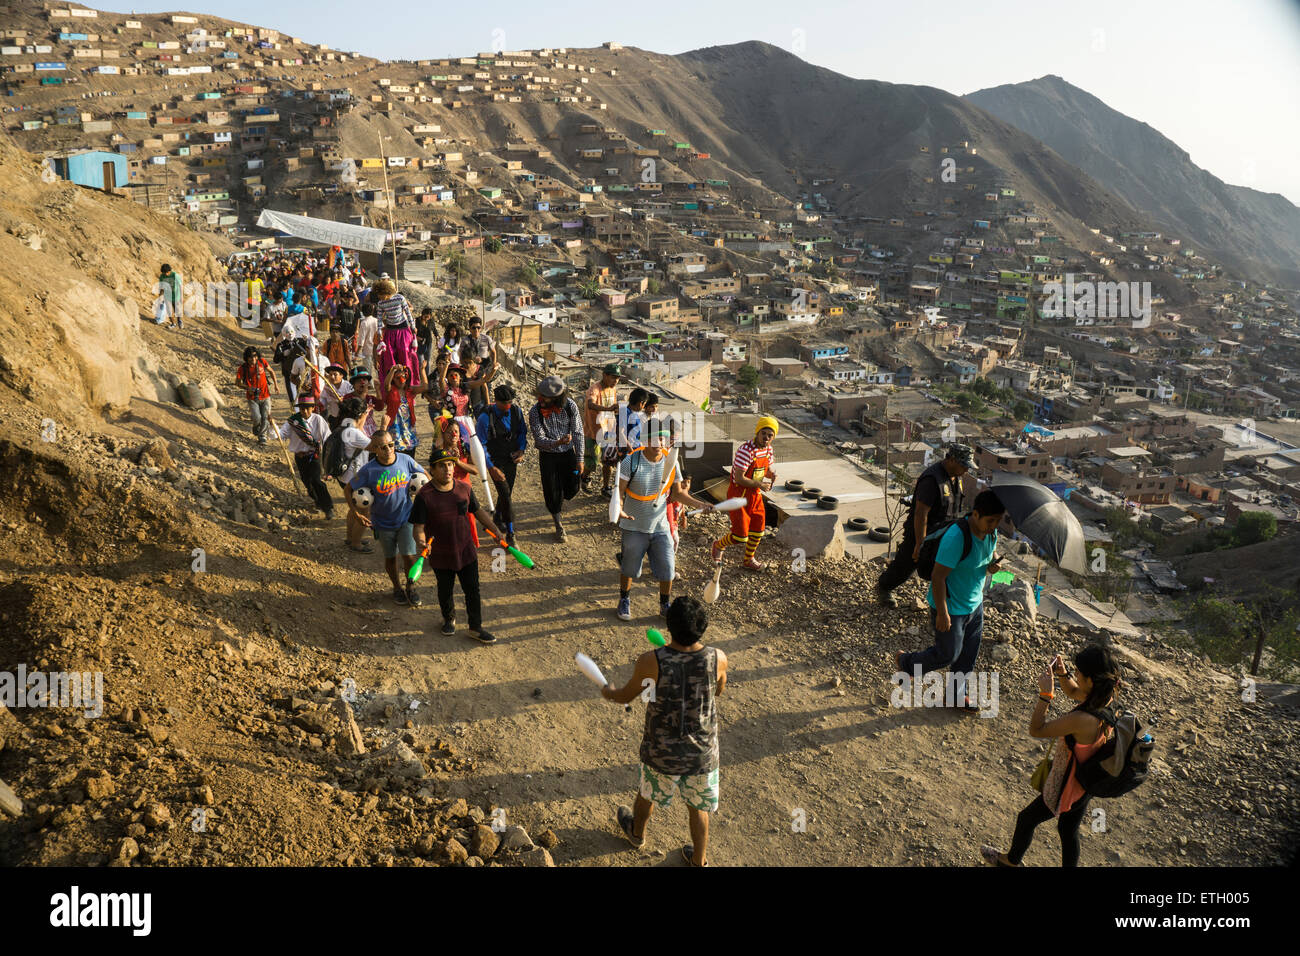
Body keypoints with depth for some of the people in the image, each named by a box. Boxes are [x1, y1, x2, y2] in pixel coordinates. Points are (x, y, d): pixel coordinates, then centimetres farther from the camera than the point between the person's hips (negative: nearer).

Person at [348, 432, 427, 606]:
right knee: (390, 558, 16)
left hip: (406, 518, 1)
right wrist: (356, 513, -16)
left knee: (409, 557, -2)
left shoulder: (405, 460, -14)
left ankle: (410, 587, 26)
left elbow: (423, 474, 5)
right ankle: (397, 587, 42)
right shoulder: (368, 470, -19)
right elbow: (349, 489, -7)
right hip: (383, 523, 0)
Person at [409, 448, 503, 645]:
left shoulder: (465, 488, -6)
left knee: (473, 591, 9)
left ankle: (476, 628, 25)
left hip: (466, 552, 2)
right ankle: (449, 619, 46)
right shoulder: (425, 495, -17)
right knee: (445, 591, 20)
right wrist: (421, 543, -36)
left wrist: (496, 531, 5)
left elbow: (478, 510, 9)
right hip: (441, 557, -2)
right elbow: (418, 526, -16)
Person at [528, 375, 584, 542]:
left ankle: (558, 501, 42)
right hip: (548, 455, -2)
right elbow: (539, 439, -21)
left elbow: (578, 432, -8)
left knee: (572, 488, 5)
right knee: (552, 493, 2)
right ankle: (559, 527, 22)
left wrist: (579, 459, -6)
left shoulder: (570, 405, -17)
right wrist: (557, 443, -41)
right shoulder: (535, 412, -21)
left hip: (568, 453, 2)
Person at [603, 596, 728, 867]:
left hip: (662, 752, -1)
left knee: (648, 793, 30)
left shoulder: (651, 662, -27)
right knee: (698, 807, 25)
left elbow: (626, 695, -7)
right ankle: (699, 861, 45)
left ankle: (637, 833, 58)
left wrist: (608, 692, 15)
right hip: (703, 753, 1)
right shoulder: (718, 659, -22)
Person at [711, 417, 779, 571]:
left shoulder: (768, 449, 1)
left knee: (757, 531, 16)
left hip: (755, 495, 8)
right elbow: (739, 479, -27)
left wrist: (771, 475, -6)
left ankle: (749, 560, 38)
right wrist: (759, 485, -22)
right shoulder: (746, 450, -26)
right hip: (739, 495, -8)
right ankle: (718, 546, 25)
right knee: (740, 537, -5)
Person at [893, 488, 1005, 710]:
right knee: (947, 653, 6)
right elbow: (938, 577, -28)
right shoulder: (956, 537, -33)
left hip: (974, 602, 8)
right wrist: (942, 613, -24)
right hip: (950, 606, -8)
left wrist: (994, 565, -9)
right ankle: (904, 663, 31)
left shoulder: (991, 531, -7)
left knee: (969, 652, 17)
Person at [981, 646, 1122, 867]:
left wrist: (1046, 694, -28)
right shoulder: (1106, 700, -16)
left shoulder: (1082, 720, -41)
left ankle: (1012, 860, 49)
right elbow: (1074, 693, 8)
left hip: (1066, 789, -7)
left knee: (1026, 819, 22)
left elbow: (1036, 730, -28)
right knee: (1069, 832, 29)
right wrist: (1062, 674, -10)